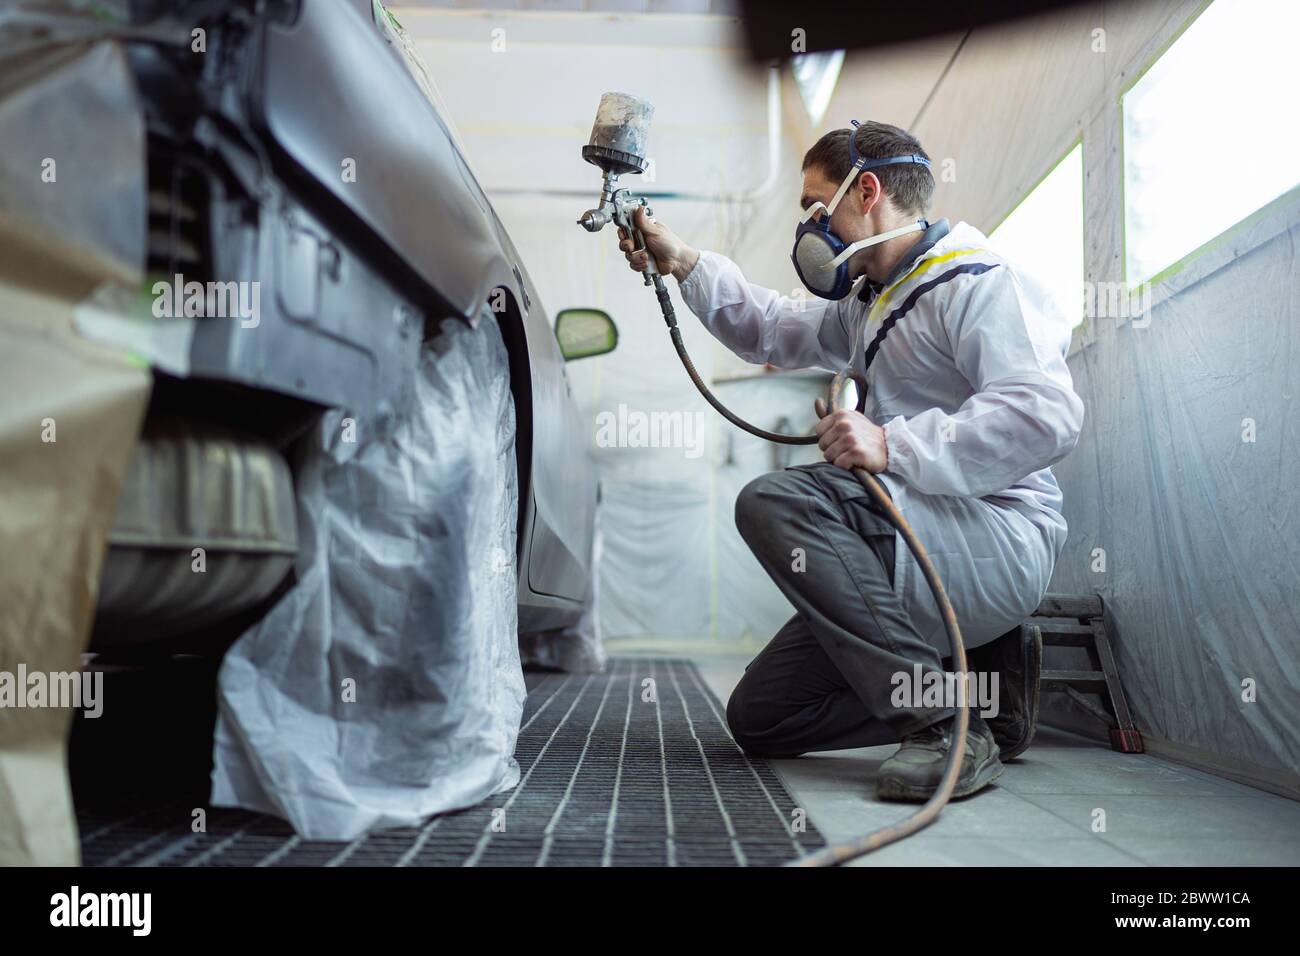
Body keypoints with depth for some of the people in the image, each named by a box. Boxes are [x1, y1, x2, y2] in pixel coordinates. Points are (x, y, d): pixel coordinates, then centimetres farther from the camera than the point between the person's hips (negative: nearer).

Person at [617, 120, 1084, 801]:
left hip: (1000, 541, -9)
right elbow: (774, 330, 34)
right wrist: (682, 265, 26)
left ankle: (945, 724, -24)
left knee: (776, 503, -29)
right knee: (758, 717, 4)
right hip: (920, 542, 9)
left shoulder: (980, 285, -9)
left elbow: (1048, 415, -24)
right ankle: (979, 679, 7)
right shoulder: (869, 303, 22)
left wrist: (894, 446, -29)